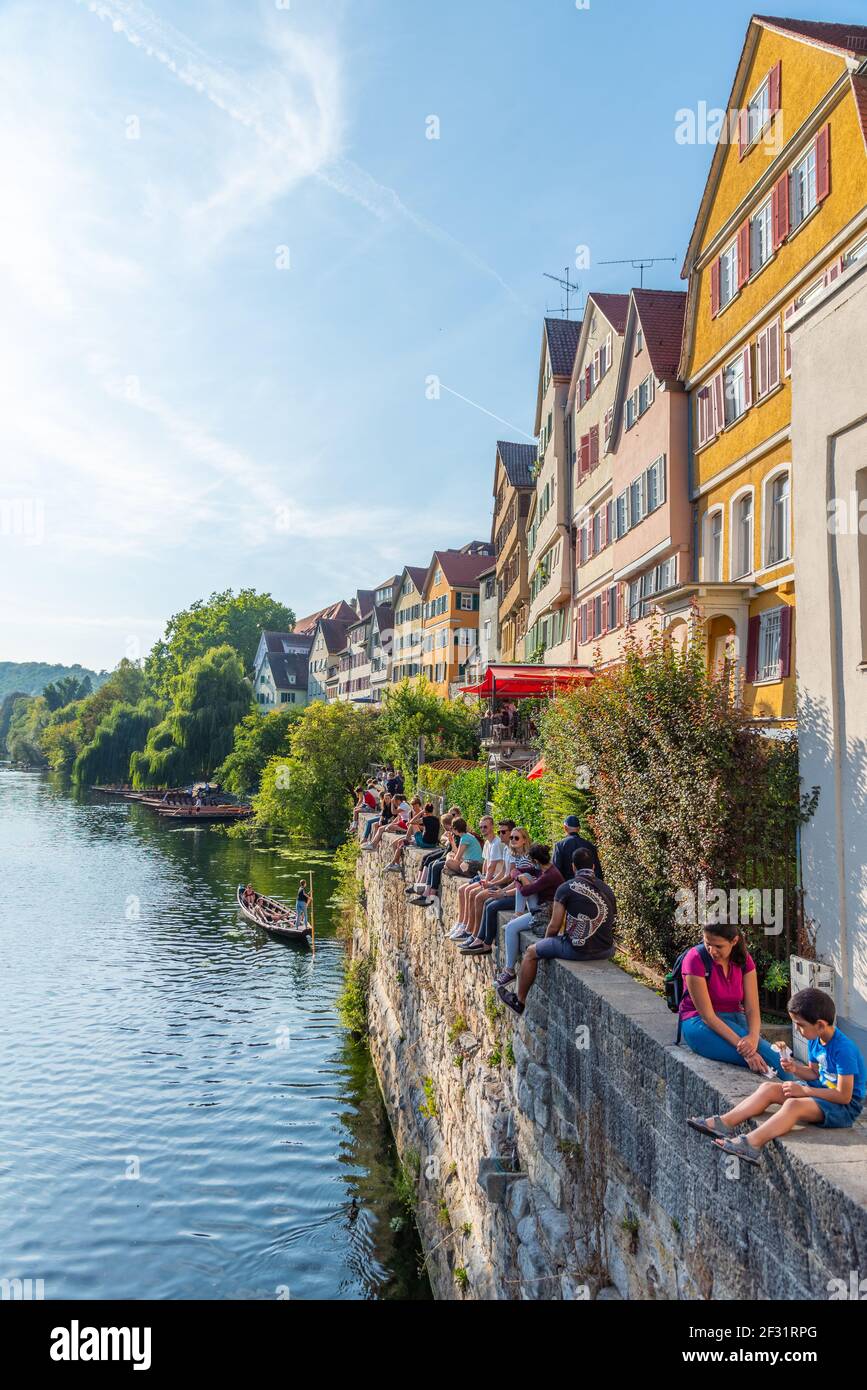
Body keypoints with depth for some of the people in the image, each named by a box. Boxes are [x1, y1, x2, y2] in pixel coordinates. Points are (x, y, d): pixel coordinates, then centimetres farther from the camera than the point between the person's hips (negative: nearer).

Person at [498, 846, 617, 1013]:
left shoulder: (566, 888, -7)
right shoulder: (606, 889, 8)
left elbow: (554, 926, -6)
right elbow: (612, 922, 14)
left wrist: (546, 941, 15)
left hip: (577, 949, -5)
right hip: (606, 951, 6)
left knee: (532, 952, 16)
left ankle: (519, 1001, 30)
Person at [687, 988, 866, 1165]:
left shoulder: (843, 1049, -25)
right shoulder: (815, 1040, 2)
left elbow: (844, 1096, -25)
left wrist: (804, 1090, -22)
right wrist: (795, 1068, -6)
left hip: (845, 1106, -9)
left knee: (793, 1104, -34)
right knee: (768, 1088, -4)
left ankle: (751, 1143, -47)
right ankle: (724, 1123, -13)